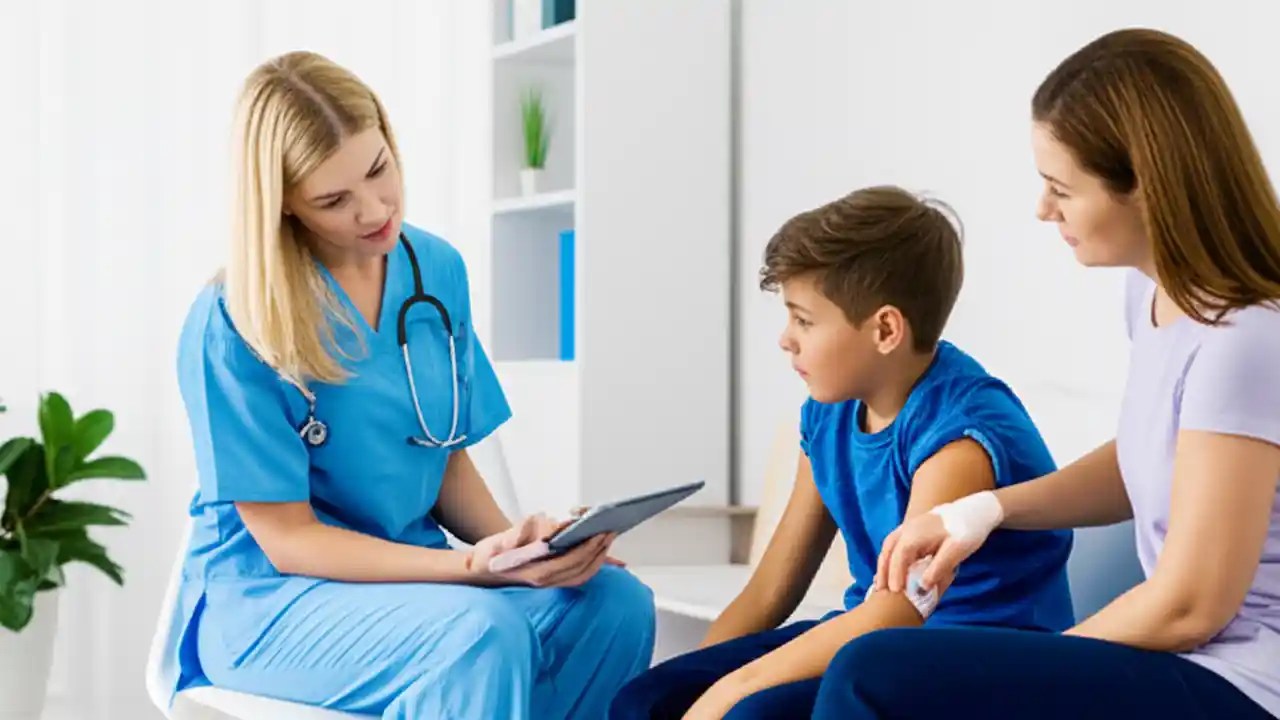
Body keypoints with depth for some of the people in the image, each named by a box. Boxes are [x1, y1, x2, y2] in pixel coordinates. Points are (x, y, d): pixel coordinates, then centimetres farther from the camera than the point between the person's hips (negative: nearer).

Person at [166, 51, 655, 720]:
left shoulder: (438, 270, 2)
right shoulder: (232, 326, -15)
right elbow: (287, 539, -14)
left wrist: (513, 543, -12)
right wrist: (474, 566, -27)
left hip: (411, 573, 6)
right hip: (268, 600, -5)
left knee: (616, 602, -22)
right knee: (479, 631, -35)